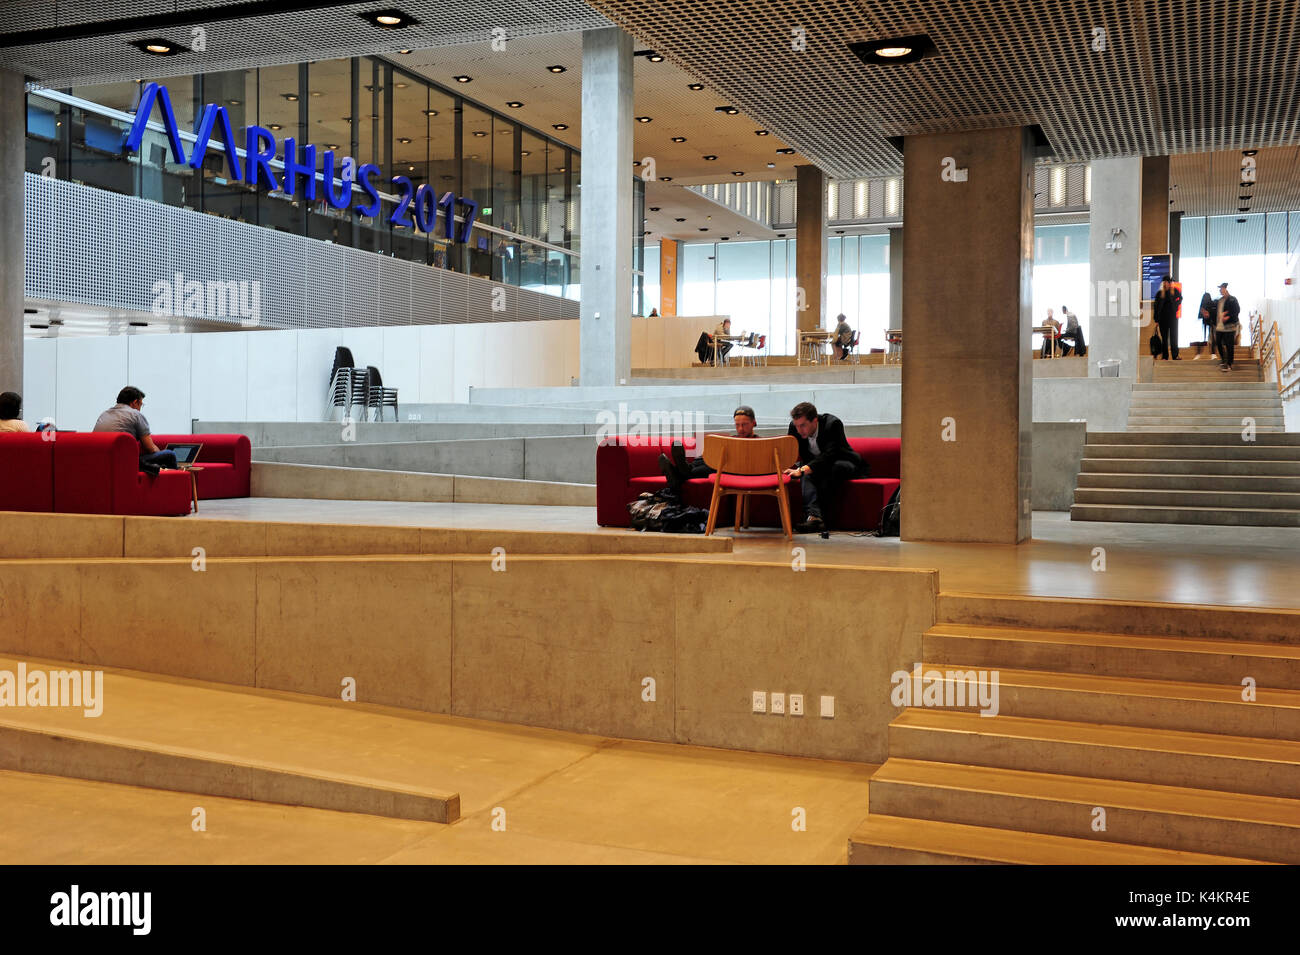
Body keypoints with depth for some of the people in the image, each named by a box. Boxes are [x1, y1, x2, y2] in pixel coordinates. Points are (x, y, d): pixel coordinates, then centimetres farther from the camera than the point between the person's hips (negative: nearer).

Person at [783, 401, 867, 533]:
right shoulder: (794, 427, -12)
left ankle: (825, 516, -37)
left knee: (835, 468, -37)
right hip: (815, 466, 4)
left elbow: (830, 455, -39)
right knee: (807, 474, -29)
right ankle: (814, 515, -47)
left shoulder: (833, 424, -28)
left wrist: (802, 469, -51)